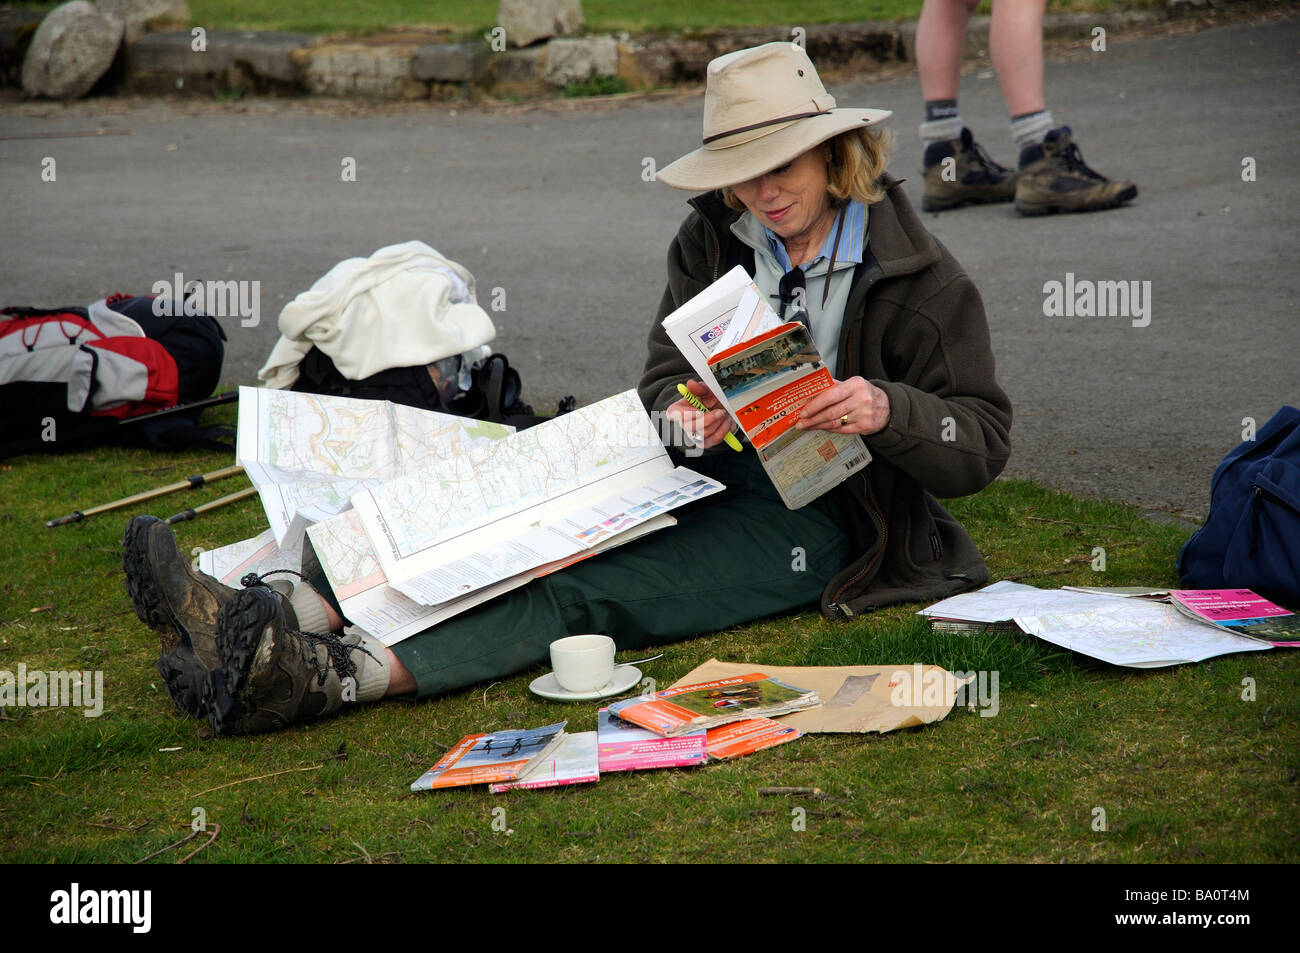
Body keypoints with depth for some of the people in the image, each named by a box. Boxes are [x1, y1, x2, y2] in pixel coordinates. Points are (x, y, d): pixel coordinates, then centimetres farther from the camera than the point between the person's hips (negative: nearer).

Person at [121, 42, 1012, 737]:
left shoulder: (917, 275, -5)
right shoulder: (713, 237, 8)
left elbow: (983, 442, -5)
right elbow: (666, 376, 9)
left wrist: (888, 411, -26)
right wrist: (680, 416, -16)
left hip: (816, 521, -6)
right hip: (716, 475, 6)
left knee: (585, 591, -31)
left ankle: (337, 672, -51)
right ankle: (293, 606, -42)